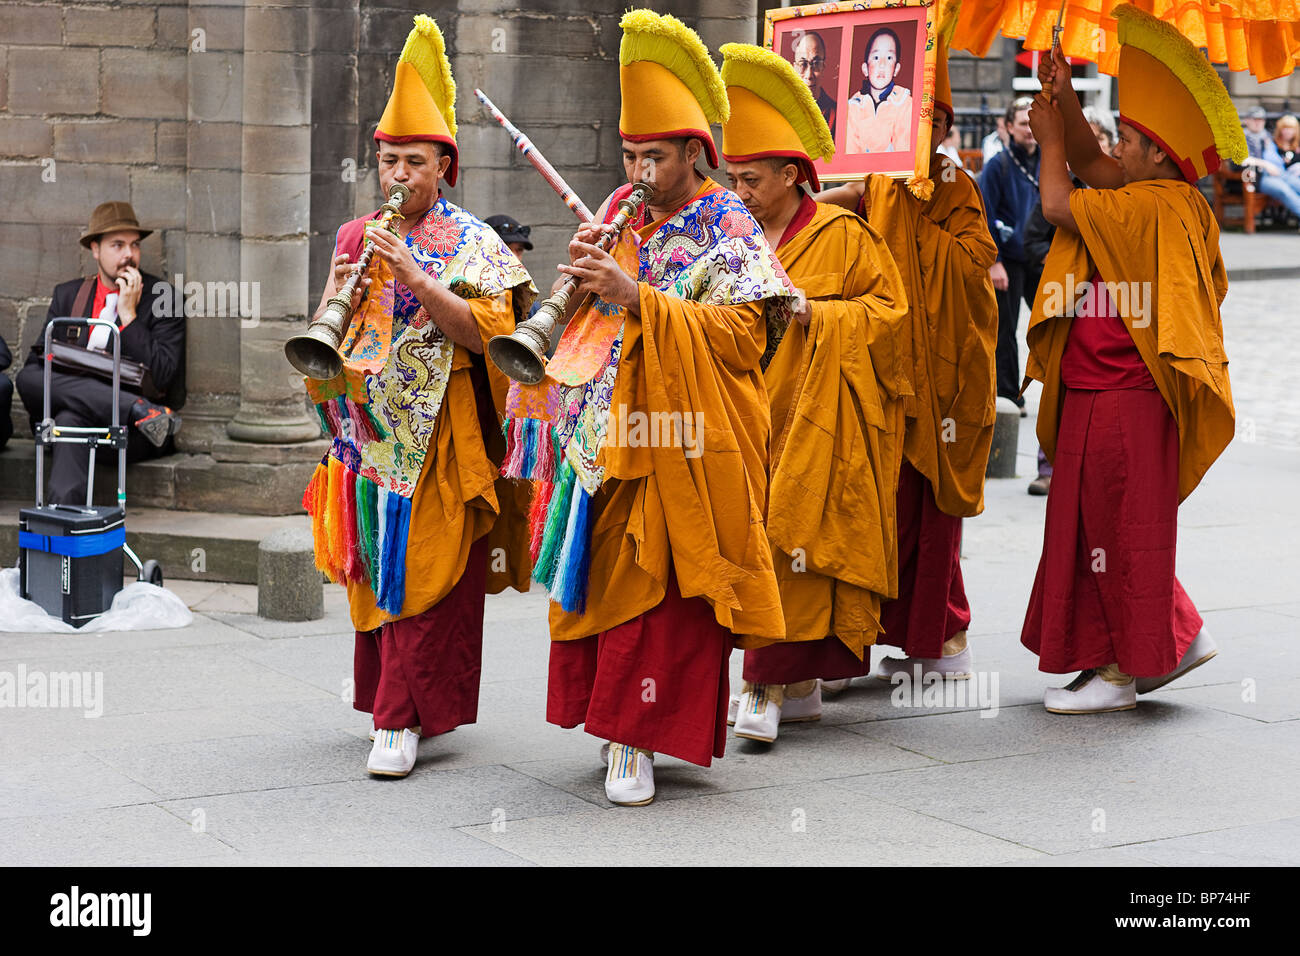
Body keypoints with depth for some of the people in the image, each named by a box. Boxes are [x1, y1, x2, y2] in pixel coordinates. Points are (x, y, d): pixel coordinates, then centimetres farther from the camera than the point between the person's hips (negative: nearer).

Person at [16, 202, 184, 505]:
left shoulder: (163, 298, 4)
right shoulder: (67, 295, 18)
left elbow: (162, 377, -6)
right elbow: (35, 362, 13)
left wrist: (129, 316, -10)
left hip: (133, 434, -5)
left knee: (71, 420, -36)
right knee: (28, 378, -27)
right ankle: (144, 412, -36)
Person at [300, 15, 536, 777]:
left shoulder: (475, 244, -1)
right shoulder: (357, 237, 13)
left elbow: (483, 334, -14)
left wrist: (412, 275, -22)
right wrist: (337, 296, -8)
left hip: (440, 442, -5)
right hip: (369, 437, 5)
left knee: (427, 578, -6)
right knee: (375, 574, 8)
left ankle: (404, 719, -5)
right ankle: (399, 699, 21)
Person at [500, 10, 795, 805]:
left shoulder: (727, 228, -2)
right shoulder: (621, 214, 15)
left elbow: (741, 331, -13)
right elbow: (585, 319, 18)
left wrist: (636, 298, -19)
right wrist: (584, 276, -5)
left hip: (681, 449, -6)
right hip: (608, 436, 6)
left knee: (662, 587, -7)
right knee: (600, 578, 5)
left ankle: (638, 737, -4)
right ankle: (618, 716, 16)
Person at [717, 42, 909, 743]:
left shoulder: (843, 236, -4)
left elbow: (888, 309, -5)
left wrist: (812, 314, -14)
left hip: (820, 422, -6)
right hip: (757, 418, 6)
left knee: (796, 544, -12)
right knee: (764, 546, 5)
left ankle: (769, 684, -12)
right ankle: (800, 686, 14)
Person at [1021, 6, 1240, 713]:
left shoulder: (1157, 207, -18)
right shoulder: (1155, 200, 10)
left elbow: (1057, 203, -16)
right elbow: (1089, 163, 22)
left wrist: (1050, 136, -1)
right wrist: (1063, 96, 10)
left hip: (1123, 404, -10)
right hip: (1093, 396, 10)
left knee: (1114, 529, -1)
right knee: (1103, 525, 17)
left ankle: (1122, 672, 8)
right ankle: (1179, 636, 25)